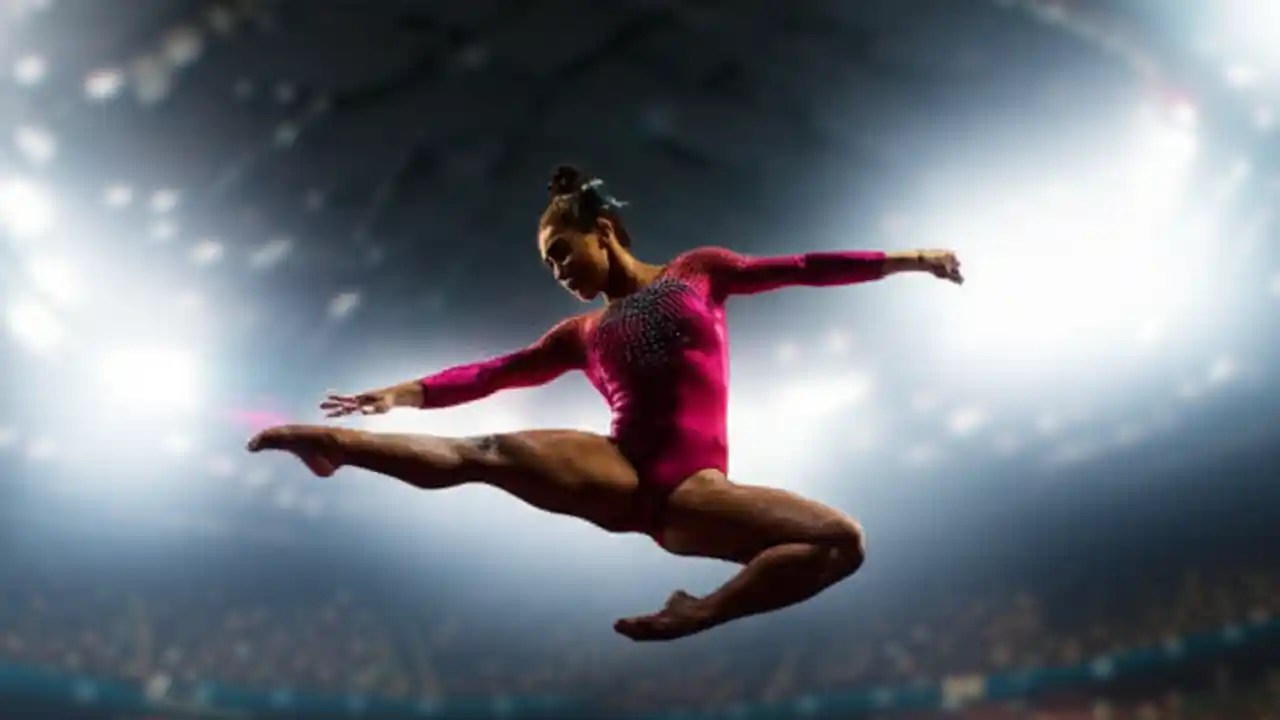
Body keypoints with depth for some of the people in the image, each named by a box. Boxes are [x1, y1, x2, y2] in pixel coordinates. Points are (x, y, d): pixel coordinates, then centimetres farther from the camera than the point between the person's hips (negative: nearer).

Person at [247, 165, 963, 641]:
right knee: (490, 455, -21)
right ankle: (334, 445, -24)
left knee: (842, 541, -23)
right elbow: (496, 372, 12)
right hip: (617, 474, 1)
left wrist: (902, 258, 4)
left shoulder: (697, 271, 15)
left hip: (690, 488, -1)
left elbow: (799, 268, 10)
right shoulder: (580, 334, 20)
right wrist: (410, 391, 0)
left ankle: (700, 614, -18)